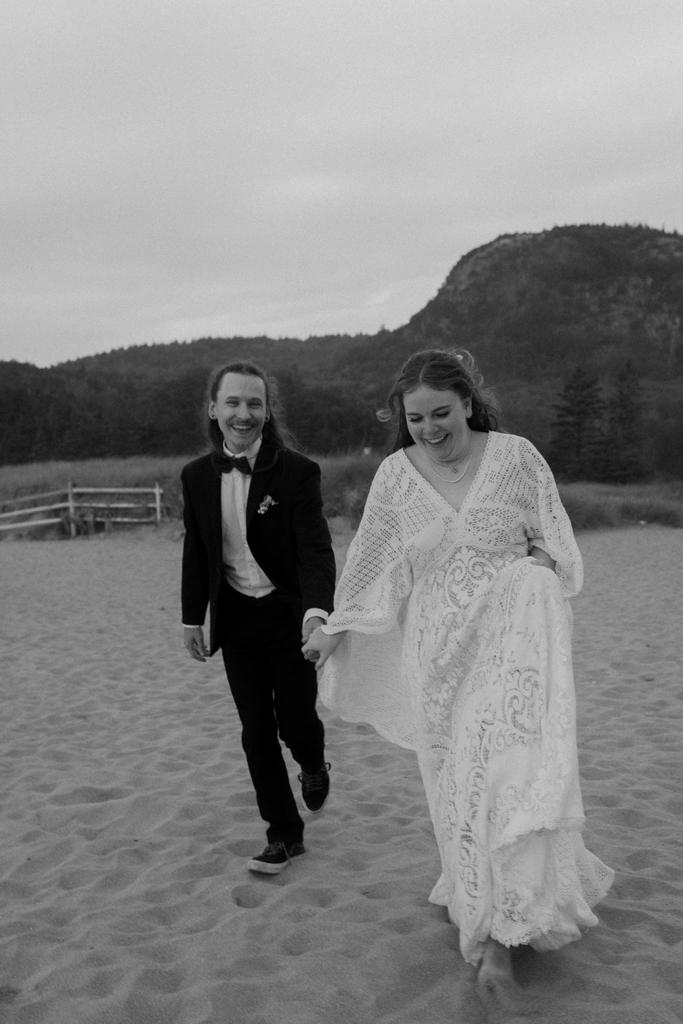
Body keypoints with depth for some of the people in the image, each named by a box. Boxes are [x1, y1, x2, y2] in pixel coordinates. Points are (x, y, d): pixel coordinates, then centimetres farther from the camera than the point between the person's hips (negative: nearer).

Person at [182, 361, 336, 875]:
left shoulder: (298, 471, -14)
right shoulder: (197, 476, -1)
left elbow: (316, 548, -21)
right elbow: (196, 551, 8)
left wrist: (317, 609, -37)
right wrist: (192, 618, 11)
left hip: (289, 615, -3)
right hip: (236, 619, 3)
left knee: (296, 721, 3)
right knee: (257, 730, 7)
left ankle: (315, 766, 41)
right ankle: (284, 835, 22)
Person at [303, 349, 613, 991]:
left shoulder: (516, 456, -4)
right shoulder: (396, 475, 0)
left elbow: (558, 543, 9)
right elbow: (367, 557, 11)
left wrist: (542, 560, -9)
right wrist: (333, 628, 16)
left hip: (510, 636, -2)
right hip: (438, 651, 2)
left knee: (512, 766, -14)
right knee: (455, 780, 9)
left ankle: (499, 931, -2)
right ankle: (477, 904, 30)